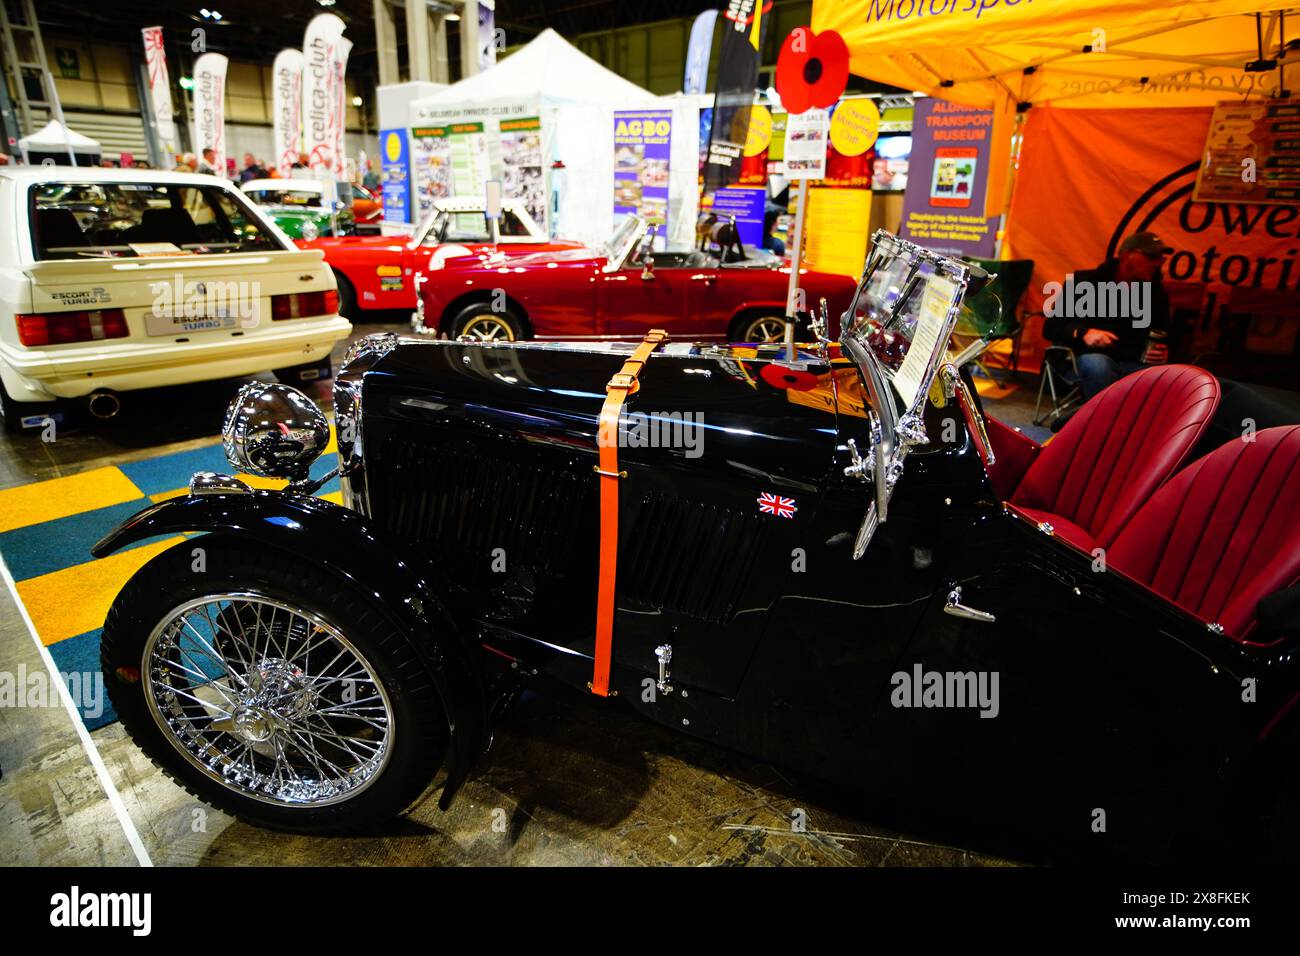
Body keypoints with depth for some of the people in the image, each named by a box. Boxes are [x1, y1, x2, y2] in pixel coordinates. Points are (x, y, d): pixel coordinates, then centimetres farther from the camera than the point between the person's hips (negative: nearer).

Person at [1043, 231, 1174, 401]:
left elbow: (1163, 341, 23)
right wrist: (1083, 333, -22)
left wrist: (1162, 354, -2)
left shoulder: (1157, 294, 16)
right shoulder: (1085, 282, 2)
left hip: (1132, 364, 4)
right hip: (1086, 357, -3)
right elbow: (1051, 328, -2)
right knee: (1099, 366, -41)